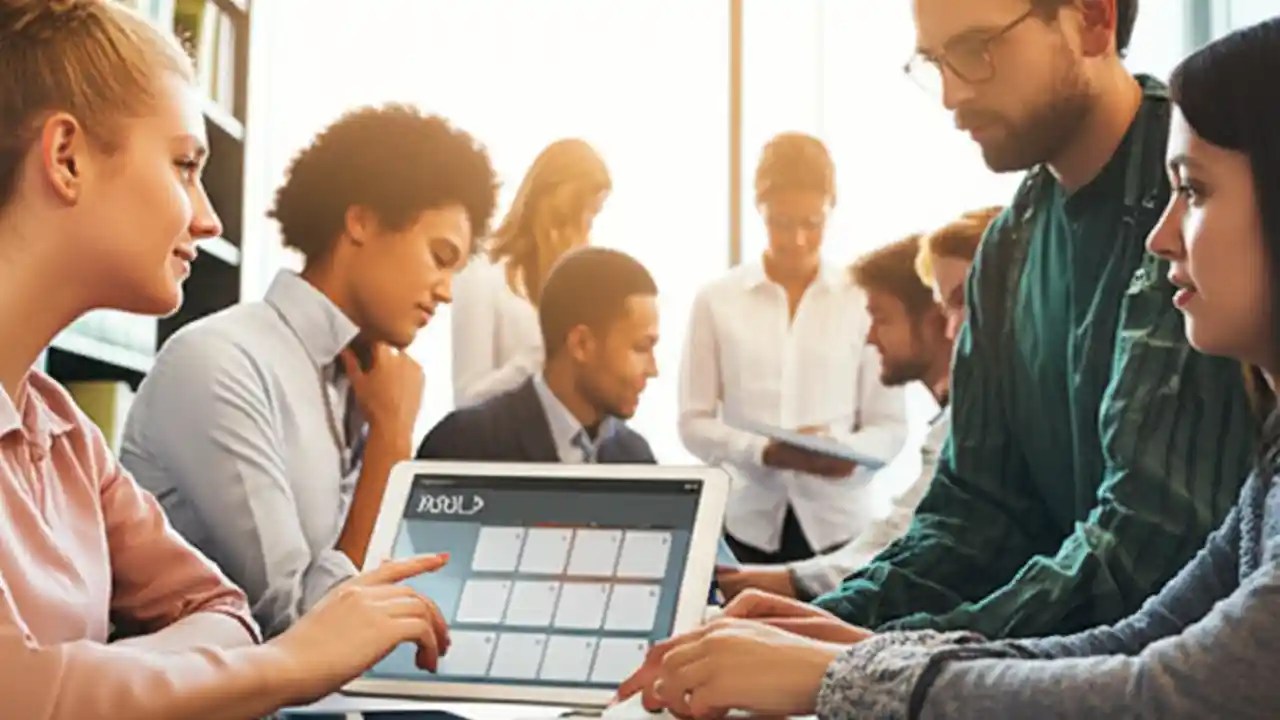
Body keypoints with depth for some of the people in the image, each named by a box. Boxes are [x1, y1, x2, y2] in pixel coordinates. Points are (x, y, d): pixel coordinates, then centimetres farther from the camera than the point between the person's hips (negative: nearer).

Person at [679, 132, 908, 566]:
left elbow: (891, 426, 1)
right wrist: (763, 452, -16)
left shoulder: (864, 300, 1)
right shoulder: (717, 300, 2)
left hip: (837, 521, 0)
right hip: (747, 522, 0)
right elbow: (694, 422, 1)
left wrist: (849, 453, -20)